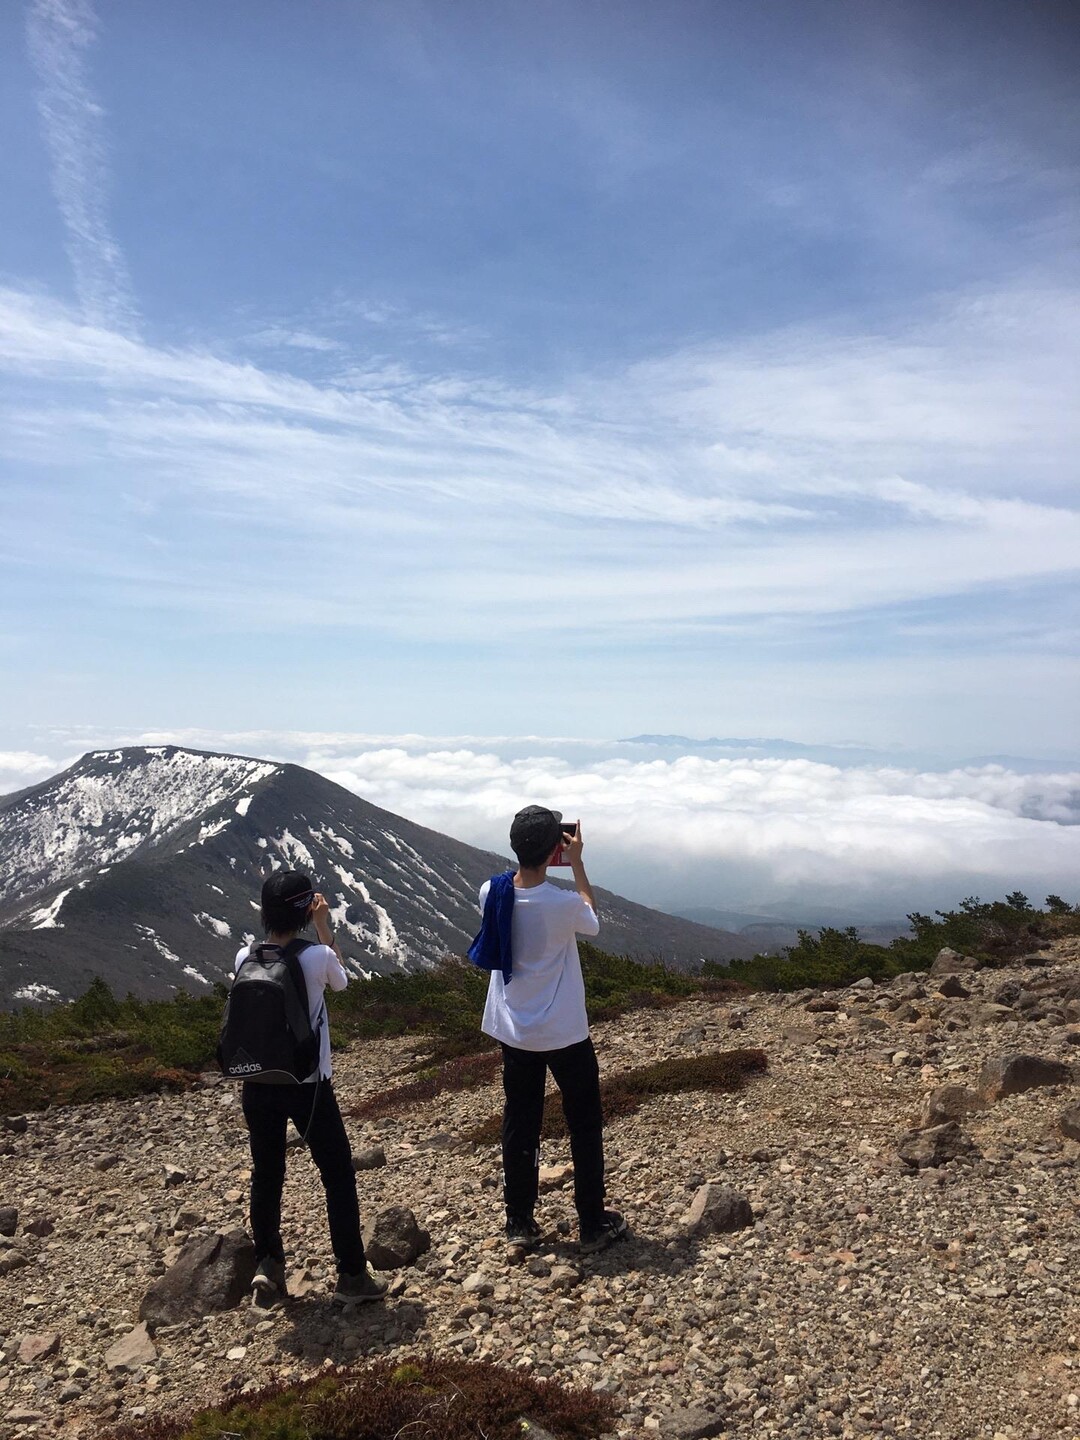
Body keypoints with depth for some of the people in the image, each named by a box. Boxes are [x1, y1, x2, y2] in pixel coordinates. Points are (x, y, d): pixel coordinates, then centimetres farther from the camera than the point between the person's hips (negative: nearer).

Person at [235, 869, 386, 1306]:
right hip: (308, 1086, -4)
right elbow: (341, 978, 5)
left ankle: (267, 1265, 21)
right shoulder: (317, 957, -18)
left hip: (258, 1085, 4)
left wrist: (276, 919, 10)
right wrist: (324, 926, 6)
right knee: (339, 1175, 10)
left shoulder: (245, 959, -8)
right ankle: (352, 1274, 14)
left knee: (266, 1175, 20)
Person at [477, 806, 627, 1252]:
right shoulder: (563, 904, -25)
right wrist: (577, 863, -1)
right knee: (585, 1125, 13)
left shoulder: (490, 893, -12)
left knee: (519, 1126, 16)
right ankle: (594, 1224, 23)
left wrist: (532, 855, 4)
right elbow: (592, 920, -1)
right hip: (563, 1034, -4)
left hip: (512, 1032, 4)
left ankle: (520, 1223, 26)